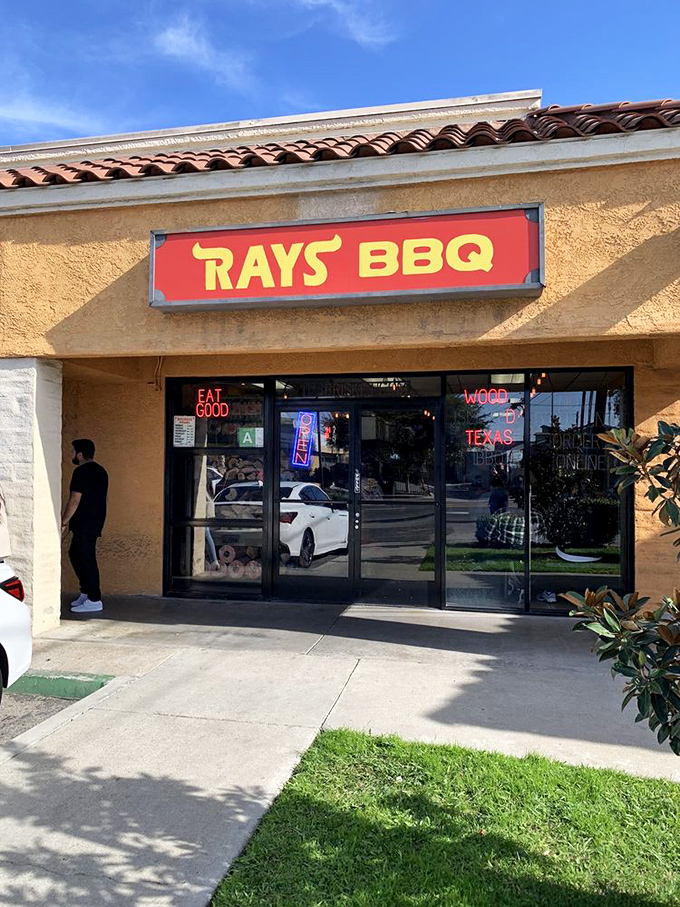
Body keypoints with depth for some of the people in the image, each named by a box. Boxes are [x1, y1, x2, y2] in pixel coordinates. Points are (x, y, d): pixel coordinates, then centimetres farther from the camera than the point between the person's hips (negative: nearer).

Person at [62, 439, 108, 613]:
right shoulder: (100, 471, 15)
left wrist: (64, 521, -10)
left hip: (84, 523, -10)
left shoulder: (81, 472, -14)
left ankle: (94, 600, -1)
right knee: (75, 554, 19)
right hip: (96, 521, 10)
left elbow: (75, 500, -18)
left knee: (86, 559, -5)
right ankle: (86, 592, 23)